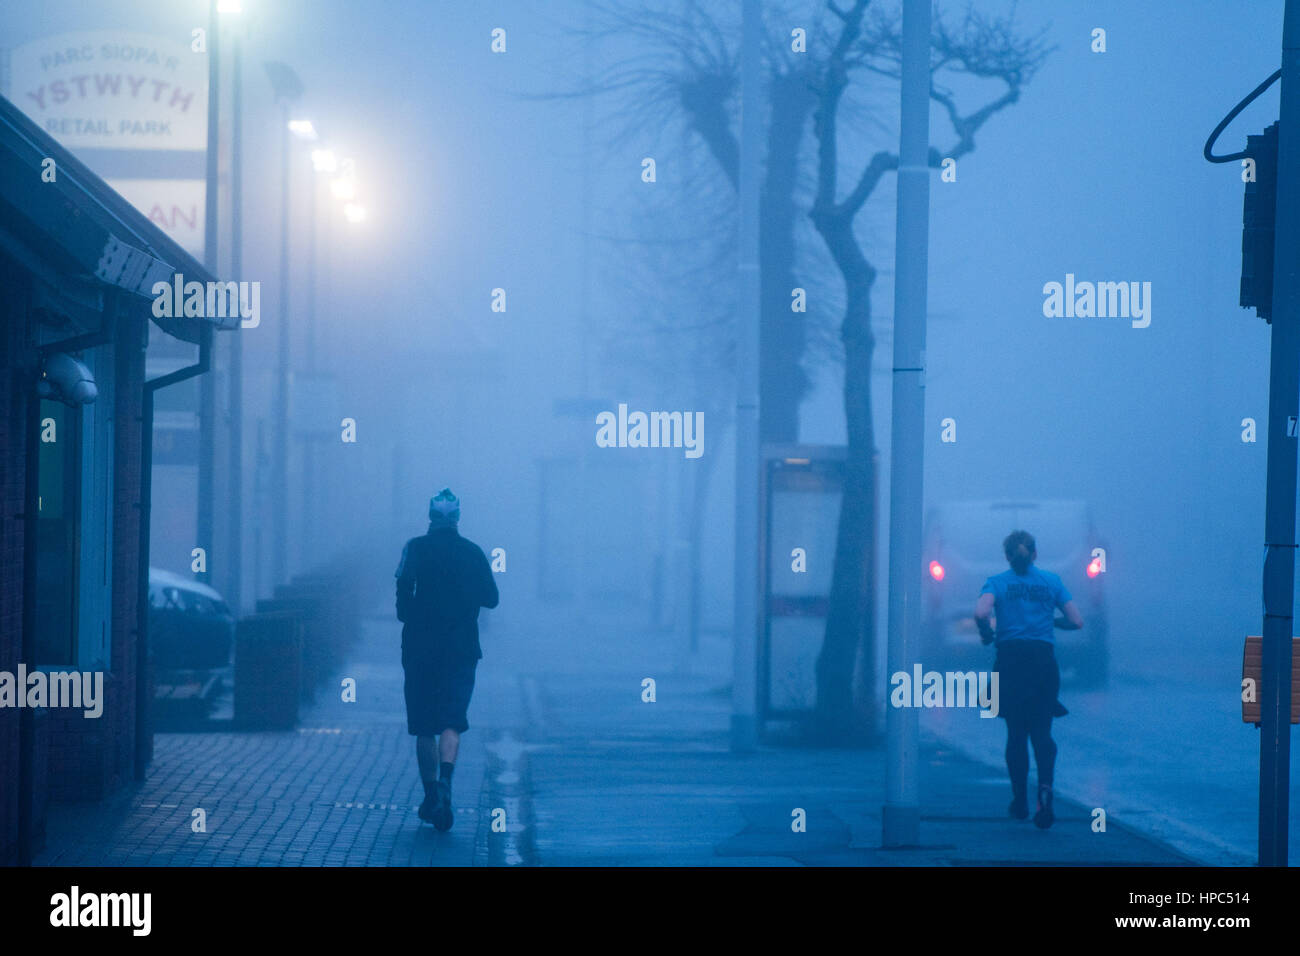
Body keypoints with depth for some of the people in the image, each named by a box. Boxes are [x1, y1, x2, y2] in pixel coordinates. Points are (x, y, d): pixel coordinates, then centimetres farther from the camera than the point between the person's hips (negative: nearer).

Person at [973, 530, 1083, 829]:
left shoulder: (996, 582, 4)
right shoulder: (1051, 581, 9)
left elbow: (981, 612, -15)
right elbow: (1076, 621, 6)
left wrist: (986, 633, 4)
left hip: (1010, 660, -1)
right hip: (1043, 659, 1)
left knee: (1016, 734, 11)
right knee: (1041, 731, 1)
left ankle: (1020, 801, 14)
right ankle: (1045, 787, -26)